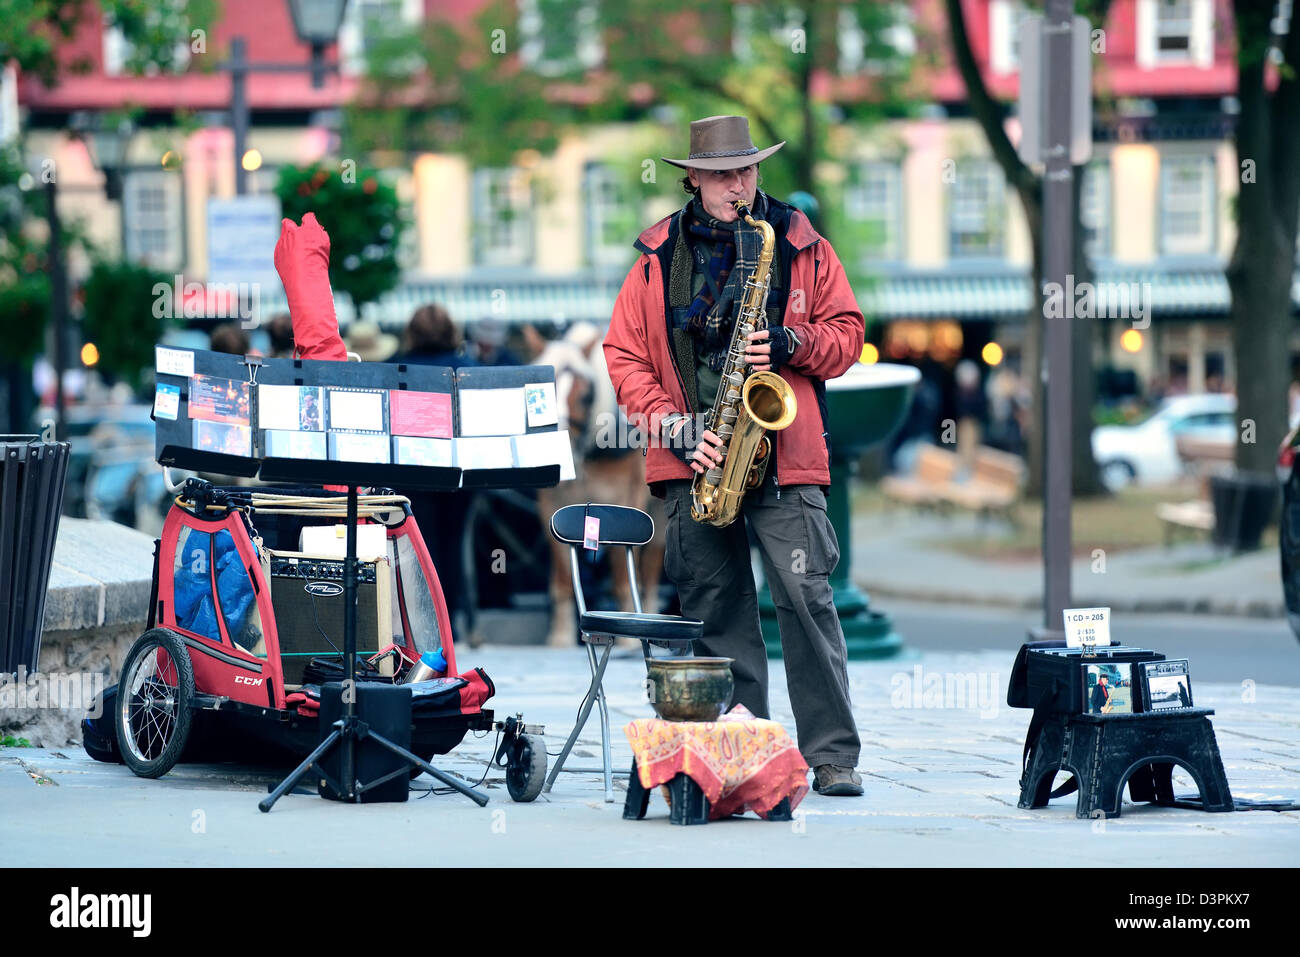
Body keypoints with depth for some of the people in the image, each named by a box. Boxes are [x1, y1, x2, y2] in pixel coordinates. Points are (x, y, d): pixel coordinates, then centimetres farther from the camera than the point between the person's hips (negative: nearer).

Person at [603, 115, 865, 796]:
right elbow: (624, 355, 6)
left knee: (806, 598, -9)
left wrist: (792, 344, -11)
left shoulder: (802, 247, 7)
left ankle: (832, 756, -6)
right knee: (716, 610, 3)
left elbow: (846, 334, 10)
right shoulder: (659, 255, 8)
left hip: (784, 454, -1)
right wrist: (675, 428, -6)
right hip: (694, 459, 1)